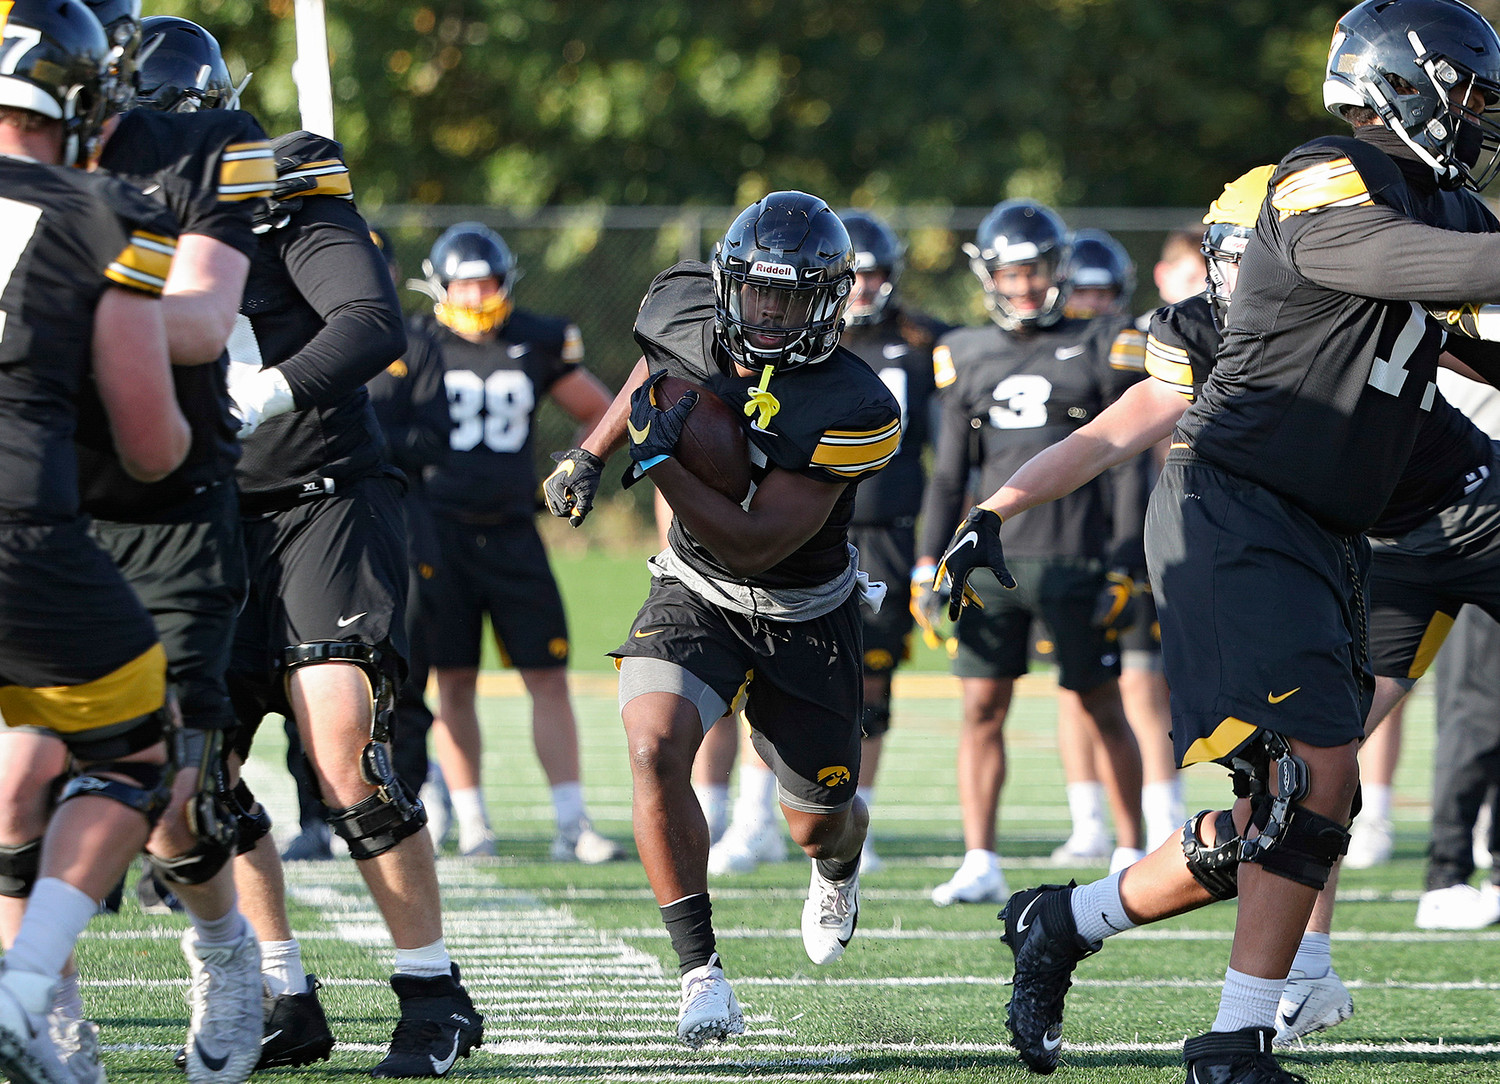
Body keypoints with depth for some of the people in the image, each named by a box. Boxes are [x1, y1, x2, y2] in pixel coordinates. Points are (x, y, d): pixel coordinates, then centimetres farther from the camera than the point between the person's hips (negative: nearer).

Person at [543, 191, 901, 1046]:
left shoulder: (853, 410, -29)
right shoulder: (688, 319, -14)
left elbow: (756, 544, -31)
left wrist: (659, 459, -37)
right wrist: (592, 453, 10)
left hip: (804, 616, -2)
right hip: (695, 596, 2)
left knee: (818, 822, 14)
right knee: (656, 747, -27)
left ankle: (840, 867, 56)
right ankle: (701, 970, -19)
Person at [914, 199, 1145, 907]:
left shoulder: (1099, 349, 1)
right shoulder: (968, 357, 11)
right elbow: (949, 474, 14)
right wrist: (929, 568, 8)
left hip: (1075, 557, -3)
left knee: (1099, 709, 2)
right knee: (982, 708, -2)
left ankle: (1133, 853, 14)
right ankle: (980, 863, 3)